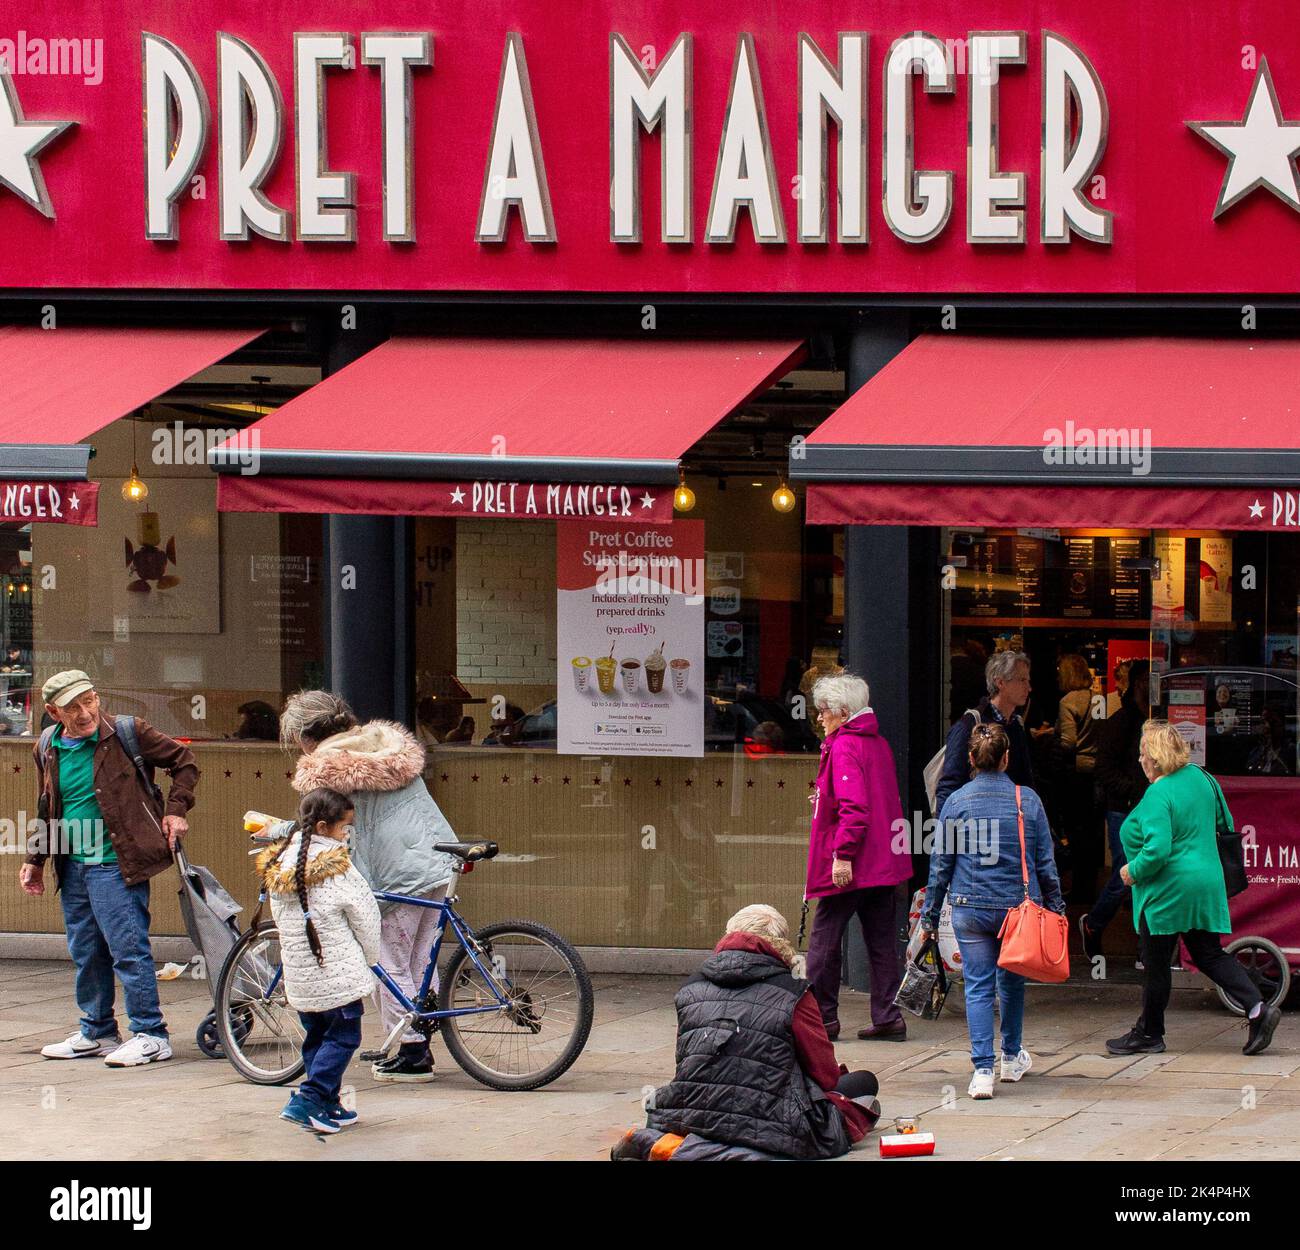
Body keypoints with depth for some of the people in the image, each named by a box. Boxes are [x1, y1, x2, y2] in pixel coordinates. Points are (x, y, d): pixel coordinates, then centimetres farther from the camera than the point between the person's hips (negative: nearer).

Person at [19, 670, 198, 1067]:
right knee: (85, 955, 13)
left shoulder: (127, 734, -8)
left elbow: (183, 761, 3)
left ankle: (151, 1036, -2)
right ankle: (96, 1034, 25)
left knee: (128, 951, -8)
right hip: (72, 869, 6)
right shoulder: (48, 750, 8)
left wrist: (176, 809, -6)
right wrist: (35, 860, 21)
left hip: (116, 866, -6)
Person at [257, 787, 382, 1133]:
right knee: (343, 1036, 1)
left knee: (316, 1037, 18)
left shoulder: (279, 864, 3)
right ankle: (308, 1100, -10)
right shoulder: (336, 869, -16)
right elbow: (365, 917, -8)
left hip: (297, 973, 7)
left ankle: (328, 1105, 21)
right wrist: (371, 957, 10)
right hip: (338, 972, -7)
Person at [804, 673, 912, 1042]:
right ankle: (888, 1018, 9)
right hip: (884, 863, 9)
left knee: (823, 939, 1)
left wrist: (842, 853, -25)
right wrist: (825, 800, 22)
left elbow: (853, 807, -23)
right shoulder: (879, 744, 13)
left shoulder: (844, 747, -14)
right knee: (881, 941, 9)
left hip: (849, 868, -9)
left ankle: (822, 1017, 4)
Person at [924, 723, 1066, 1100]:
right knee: (1012, 981, 20)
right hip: (1018, 906, 1)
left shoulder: (956, 802, -4)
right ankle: (1012, 1057, 35)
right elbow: (1046, 862, 3)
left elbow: (941, 863, 0)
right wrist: (1056, 908, 15)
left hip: (971, 909, -1)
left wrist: (929, 916, 8)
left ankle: (983, 1069, -10)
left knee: (978, 987, 0)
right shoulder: (1027, 801, -2)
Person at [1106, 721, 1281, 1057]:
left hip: (1167, 890, -9)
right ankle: (1258, 1008, -4)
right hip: (1207, 886, 9)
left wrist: (1133, 871, -11)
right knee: (1210, 956, 11)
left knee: (1155, 964, 5)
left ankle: (1148, 1034, 17)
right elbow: (1224, 822, 17)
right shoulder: (1200, 777, 7)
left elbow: (1158, 849, -28)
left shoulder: (1158, 795, -20)